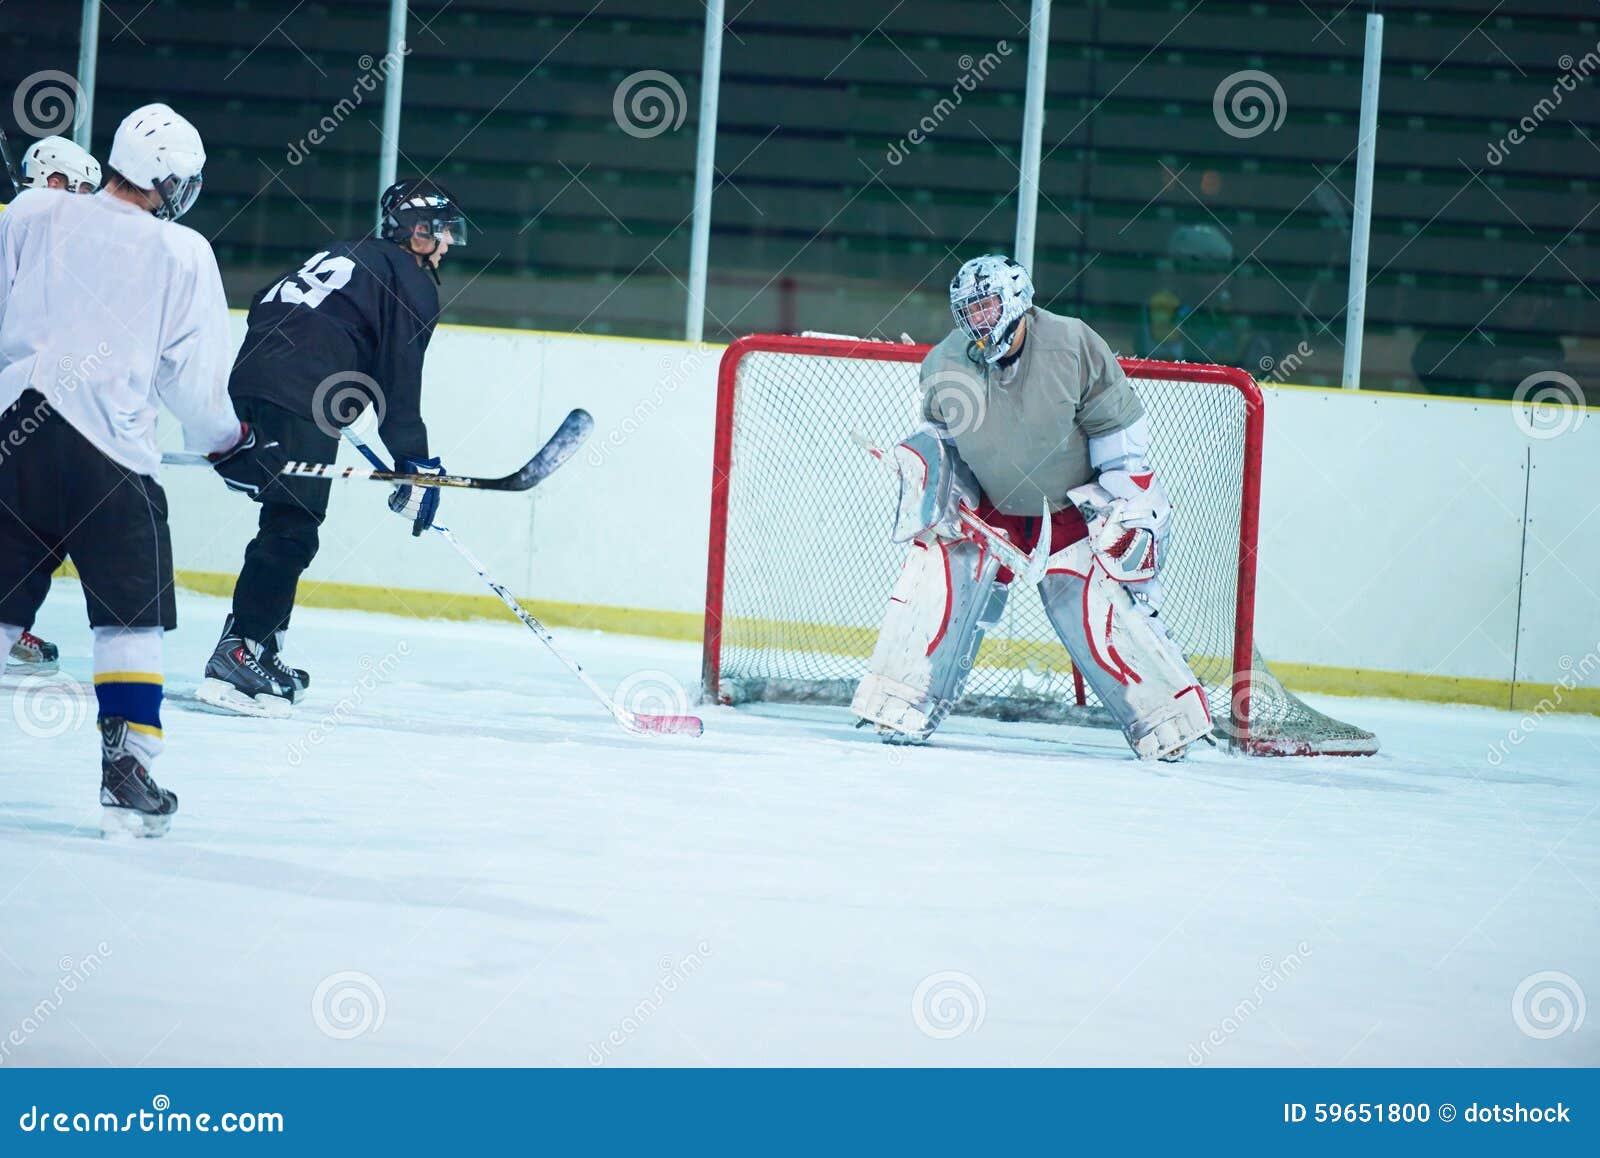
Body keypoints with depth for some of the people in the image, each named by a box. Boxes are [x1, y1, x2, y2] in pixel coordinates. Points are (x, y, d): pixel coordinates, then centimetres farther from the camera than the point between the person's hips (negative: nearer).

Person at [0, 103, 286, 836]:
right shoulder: (183, 254, 0)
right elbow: (196, 373, 3)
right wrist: (232, 446, 19)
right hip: (108, 452, -3)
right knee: (132, 617, 8)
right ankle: (127, 770, 0)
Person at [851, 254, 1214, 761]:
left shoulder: (1073, 346, -22)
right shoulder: (944, 366, -12)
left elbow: (1121, 433, -13)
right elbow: (935, 437, 8)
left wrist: (1132, 514, -14)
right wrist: (926, 482, -11)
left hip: (1072, 506, -3)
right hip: (988, 505, 3)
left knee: (1092, 602, -15)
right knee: (942, 566, -17)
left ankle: (1167, 721, -3)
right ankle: (903, 708, -10)